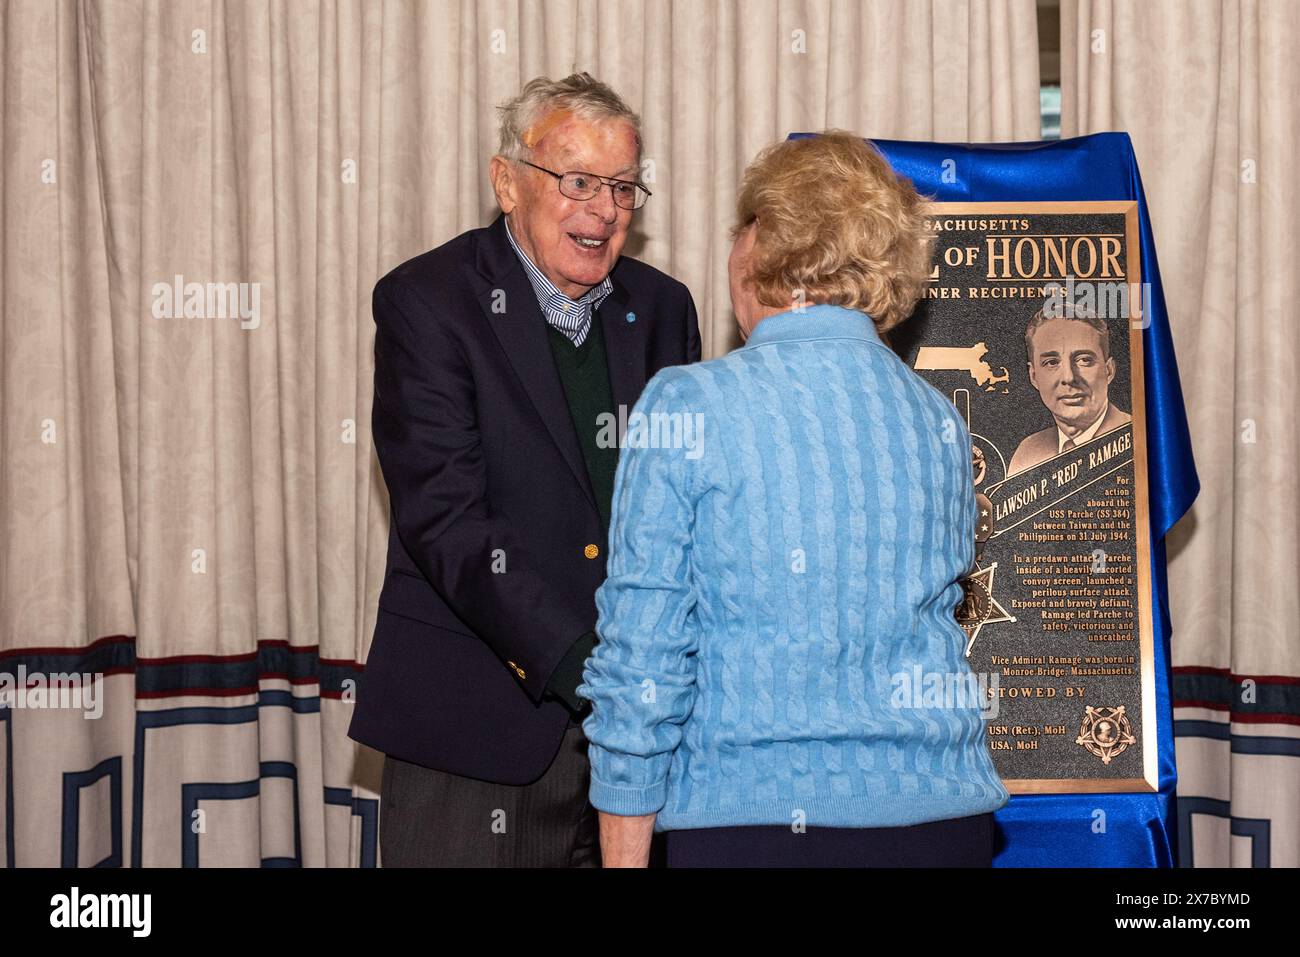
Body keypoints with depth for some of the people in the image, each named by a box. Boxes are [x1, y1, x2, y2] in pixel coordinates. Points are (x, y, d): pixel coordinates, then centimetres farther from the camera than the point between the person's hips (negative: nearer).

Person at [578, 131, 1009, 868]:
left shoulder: (687, 407, -9)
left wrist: (624, 856, -2)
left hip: (754, 817, -4)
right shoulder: (941, 421, 4)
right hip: (940, 812, 4)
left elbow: (640, 665, -9)